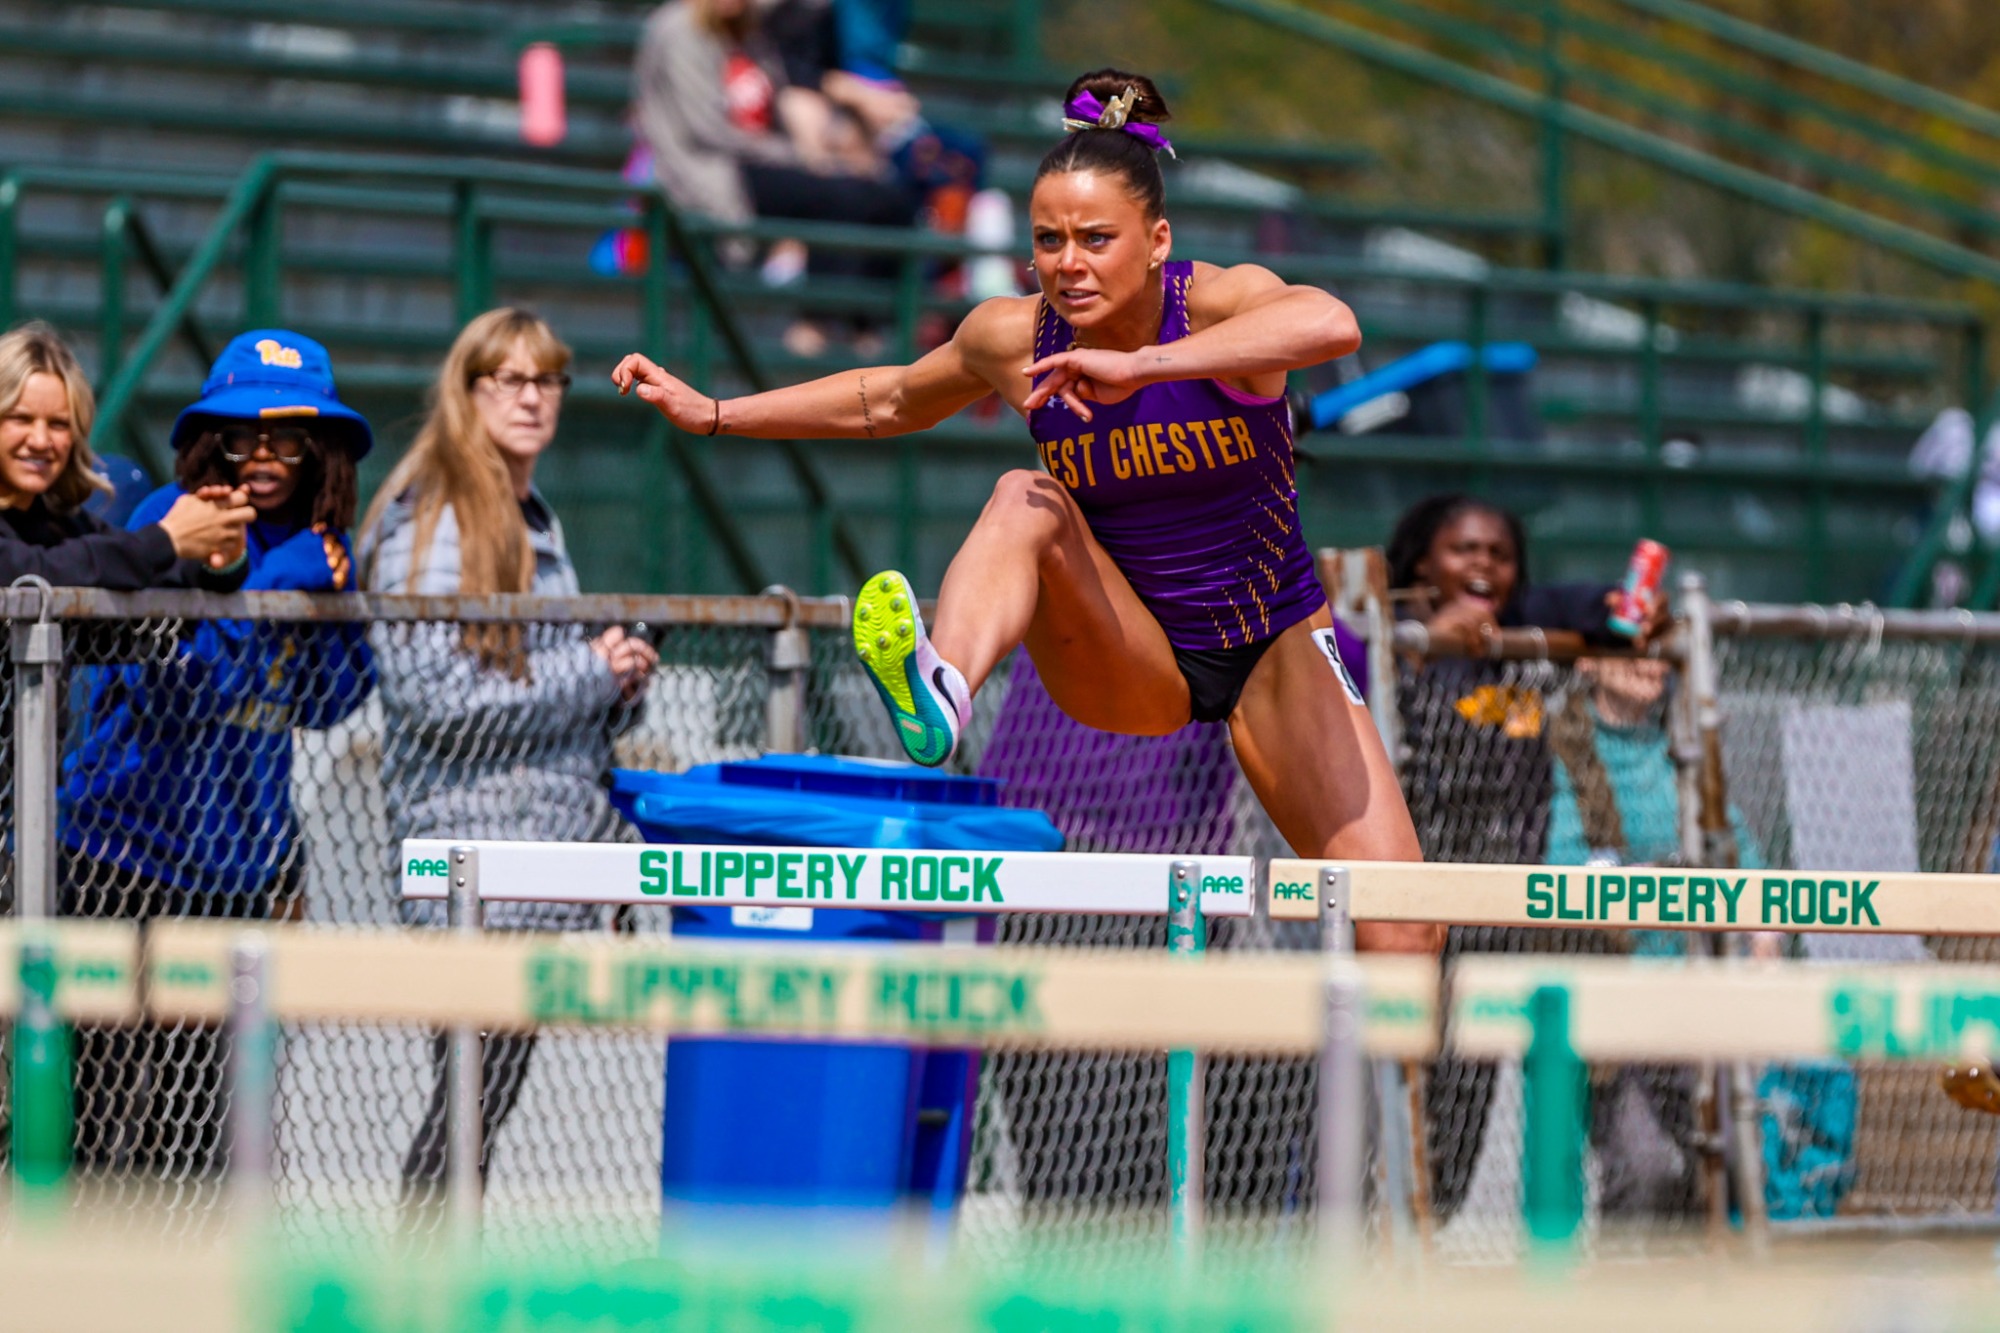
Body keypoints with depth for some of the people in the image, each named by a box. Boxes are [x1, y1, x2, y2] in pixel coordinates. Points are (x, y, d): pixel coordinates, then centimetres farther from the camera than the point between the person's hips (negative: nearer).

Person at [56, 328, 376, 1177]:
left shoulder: (316, 544, 10)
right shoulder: (165, 524, -9)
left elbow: (331, 702, 11)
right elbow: (168, 681, -18)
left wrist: (331, 601, -4)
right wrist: (272, 588, -20)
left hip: (243, 864, 6)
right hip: (131, 845, -6)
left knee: (219, 1117, 7)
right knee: (125, 1118, -7)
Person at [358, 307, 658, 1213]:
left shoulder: (538, 527, 20)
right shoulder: (427, 521, -7)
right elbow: (435, 690, -17)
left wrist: (620, 683, 7)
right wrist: (590, 672, -11)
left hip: (559, 828, 8)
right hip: (472, 840, -8)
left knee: (491, 1081, 7)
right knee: (476, 1078, -10)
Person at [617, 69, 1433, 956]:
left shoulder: (1222, 303, -20)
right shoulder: (1013, 339, -9)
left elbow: (1332, 325, -45)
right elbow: (894, 401, 14)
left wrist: (1139, 366, -53)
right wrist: (711, 413, 11)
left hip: (1274, 653, -1)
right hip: (1134, 665, 1)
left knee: (1401, 943, -15)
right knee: (1027, 501, -31)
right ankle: (940, 695, -56)